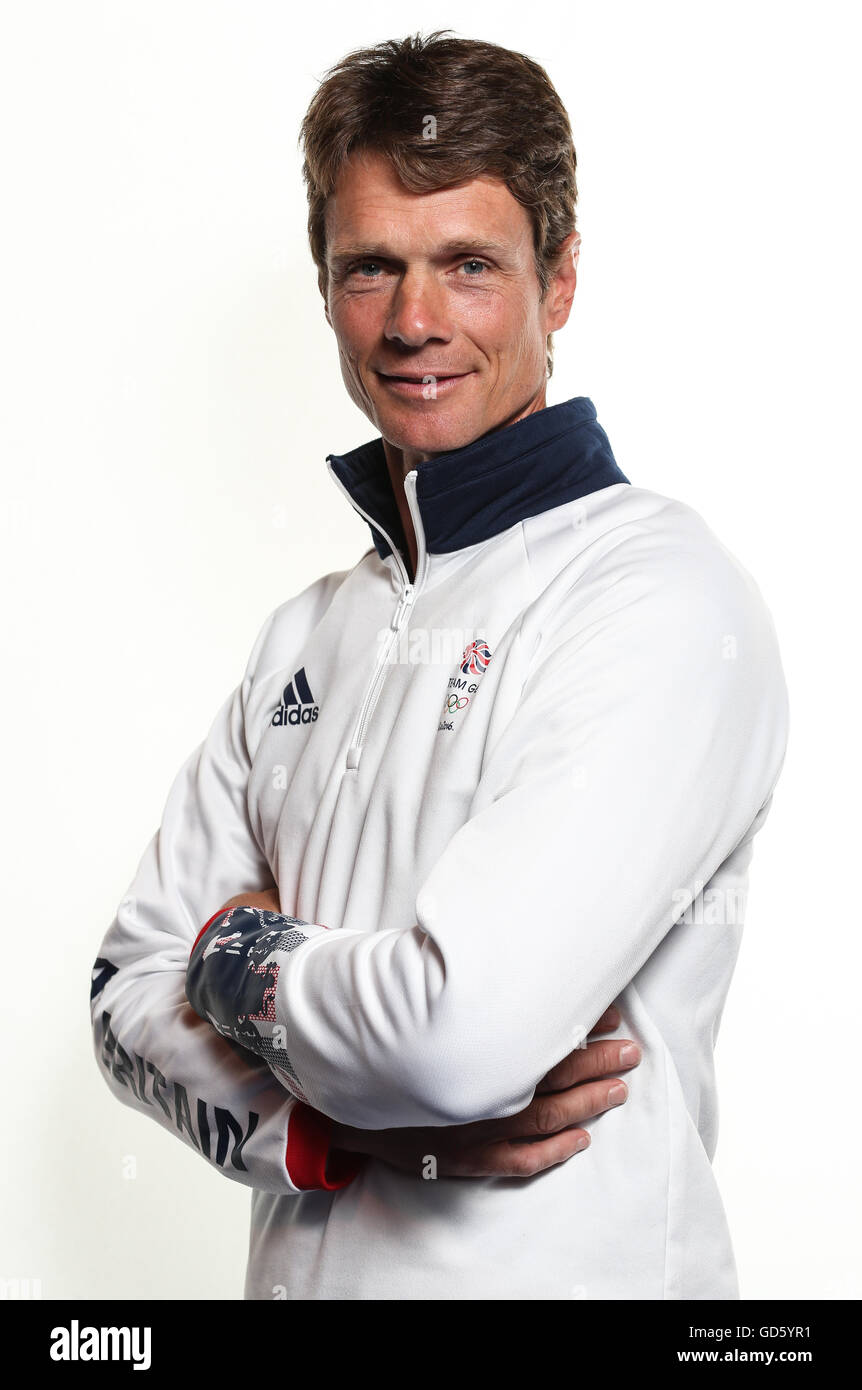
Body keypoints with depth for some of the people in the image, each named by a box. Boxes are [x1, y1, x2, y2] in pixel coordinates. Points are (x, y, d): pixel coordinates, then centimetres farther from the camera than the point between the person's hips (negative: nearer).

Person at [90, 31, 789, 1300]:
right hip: (301, 1266, 6)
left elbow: (462, 1031, -29)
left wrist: (243, 954, -10)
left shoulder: (666, 599, -18)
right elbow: (132, 994, 2)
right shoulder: (307, 633, 5)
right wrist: (347, 1128, -16)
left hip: (570, 1267, -6)